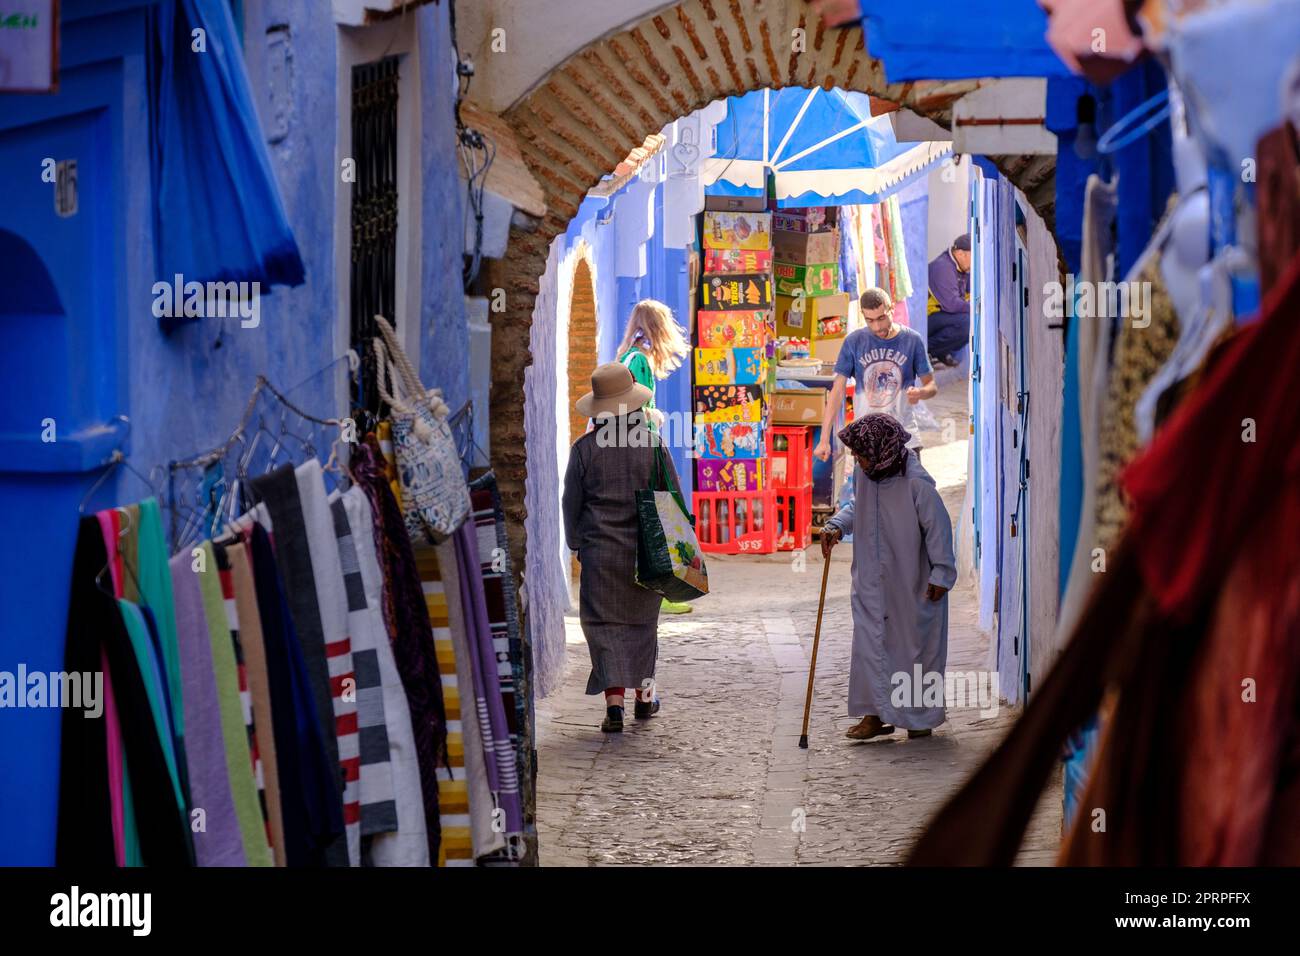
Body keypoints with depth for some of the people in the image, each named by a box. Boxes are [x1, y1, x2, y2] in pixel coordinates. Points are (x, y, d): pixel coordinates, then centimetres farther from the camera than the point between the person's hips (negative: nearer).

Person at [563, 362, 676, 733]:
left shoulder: (585, 448, -6)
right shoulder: (653, 444, -4)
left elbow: (572, 503, 2)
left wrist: (576, 543, 17)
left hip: (600, 550, -2)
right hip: (645, 550, 2)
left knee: (604, 624, 2)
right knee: (642, 621, 18)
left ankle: (614, 701, -9)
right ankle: (643, 693, 27)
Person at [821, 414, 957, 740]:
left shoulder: (916, 483, -22)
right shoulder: (865, 474, -2)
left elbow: (938, 526, -16)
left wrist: (941, 573, -14)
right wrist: (837, 526, -1)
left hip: (912, 579, -6)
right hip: (873, 577, 6)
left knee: (917, 642, 6)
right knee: (870, 640, -1)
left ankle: (922, 717, 19)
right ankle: (877, 714, 4)